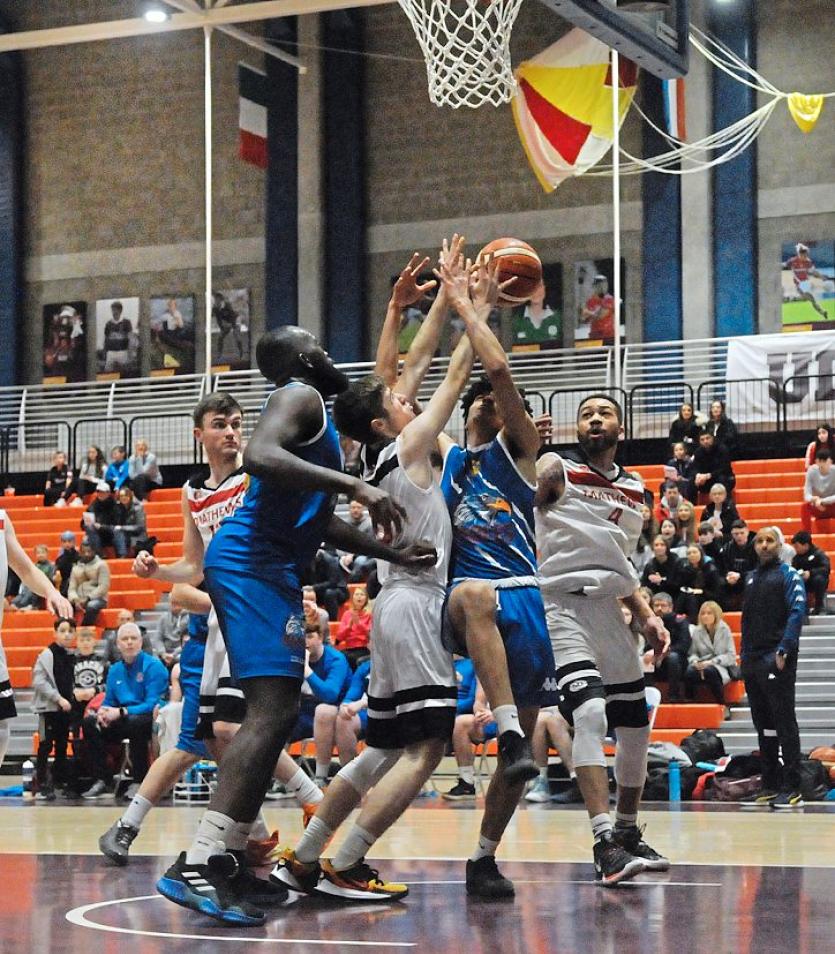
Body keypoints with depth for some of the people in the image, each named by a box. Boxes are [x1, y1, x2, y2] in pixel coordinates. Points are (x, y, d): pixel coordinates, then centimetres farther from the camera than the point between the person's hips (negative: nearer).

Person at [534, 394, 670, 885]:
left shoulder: (635, 490, 17)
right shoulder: (557, 470, -1)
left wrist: (647, 615, 13)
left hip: (611, 609, 7)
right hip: (564, 605, -7)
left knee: (635, 724, 11)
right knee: (591, 712, -24)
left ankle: (628, 832, 31)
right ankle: (605, 843, -28)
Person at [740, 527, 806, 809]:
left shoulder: (789, 575, -3)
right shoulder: (752, 578, 18)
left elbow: (797, 613, -13)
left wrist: (783, 651, -22)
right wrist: (745, 654, 14)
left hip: (777, 661, -7)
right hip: (752, 661, 8)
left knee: (784, 723, -9)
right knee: (763, 724, 10)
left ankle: (791, 789, -10)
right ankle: (770, 785, 16)